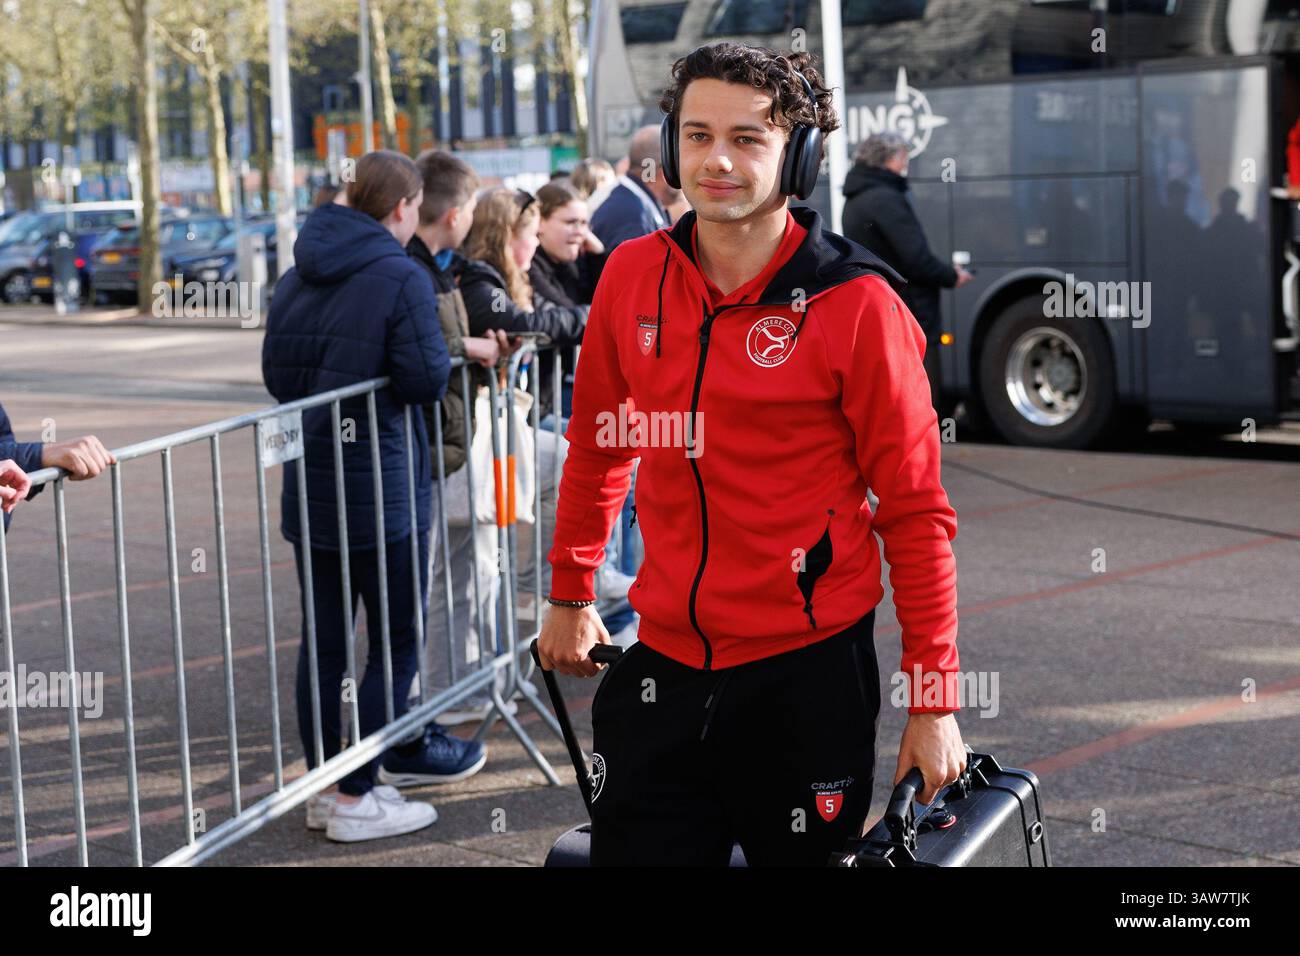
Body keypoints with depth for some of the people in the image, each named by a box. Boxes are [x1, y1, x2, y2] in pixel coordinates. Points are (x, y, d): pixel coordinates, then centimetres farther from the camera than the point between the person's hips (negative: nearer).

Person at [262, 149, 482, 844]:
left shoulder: (296, 279, 9)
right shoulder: (401, 278, -14)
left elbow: (276, 376, 13)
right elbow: (428, 381, -17)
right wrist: (439, 349, 2)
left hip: (309, 490, 7)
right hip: (382, 491, -7)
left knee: (323, 642, 12)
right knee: (395, 644, 3)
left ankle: (322, 787, 19)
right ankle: (355, 799, 3)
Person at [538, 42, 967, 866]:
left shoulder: (855, 305, -11)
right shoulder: (634, 276, 1)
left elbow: (916, 512, -8)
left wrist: (934, 703, -9)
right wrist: (570, 592, 23)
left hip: (806, 675, -3)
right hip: (664, 667, 4)